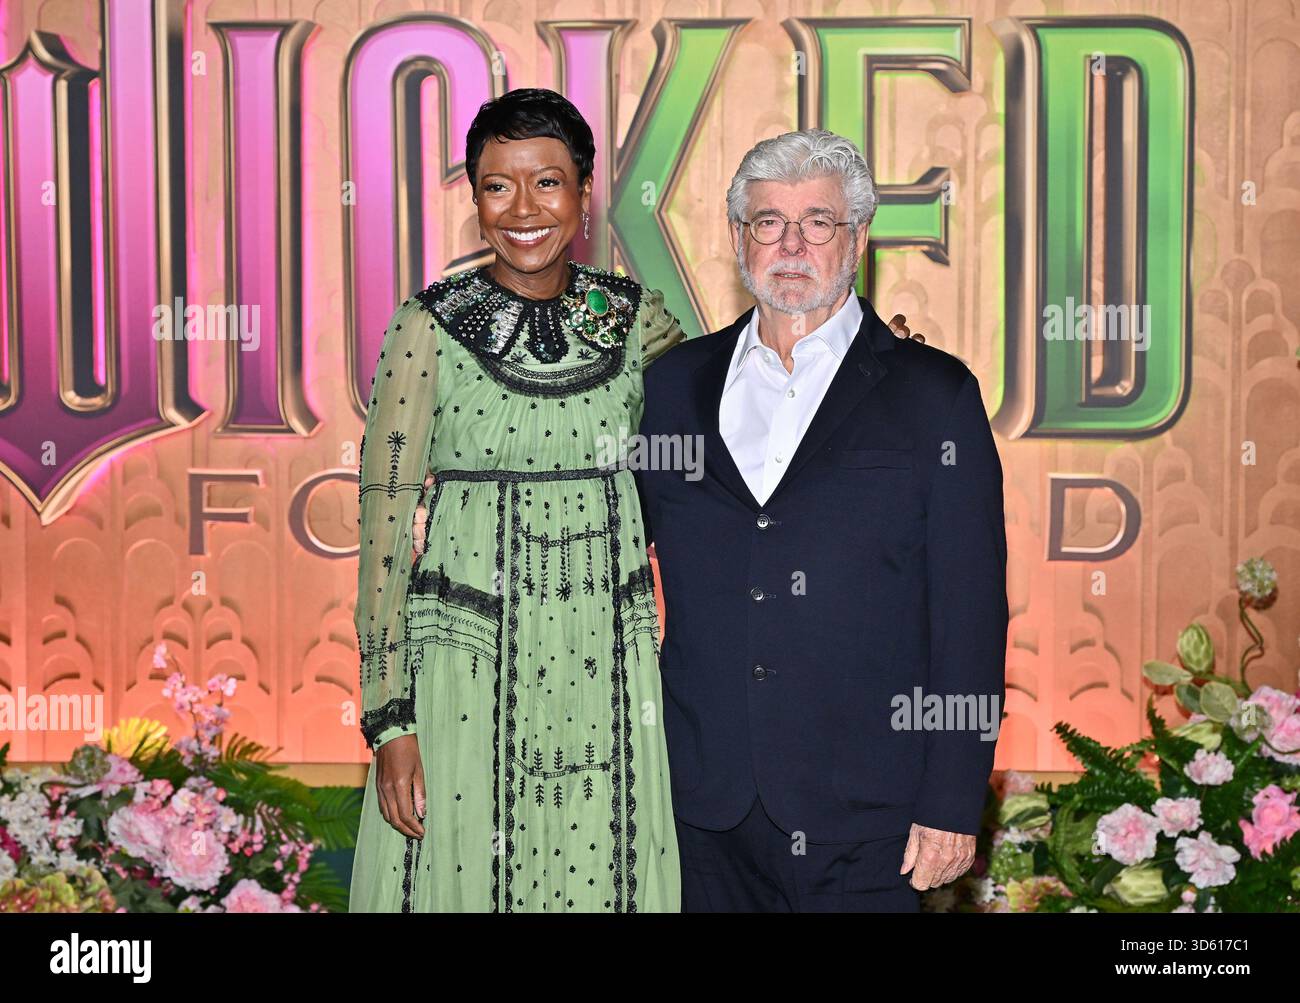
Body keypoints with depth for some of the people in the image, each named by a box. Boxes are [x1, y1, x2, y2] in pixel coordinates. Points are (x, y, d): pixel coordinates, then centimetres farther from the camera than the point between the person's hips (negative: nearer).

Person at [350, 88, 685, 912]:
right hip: (468, 666, -2)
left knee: (602, 878, 8)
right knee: (466, 876, 5)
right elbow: (384, 523, -5)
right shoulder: (429, 327, -5)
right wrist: (390, 719, -9)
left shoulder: (639, 319, 4)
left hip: (609, 662, 3)